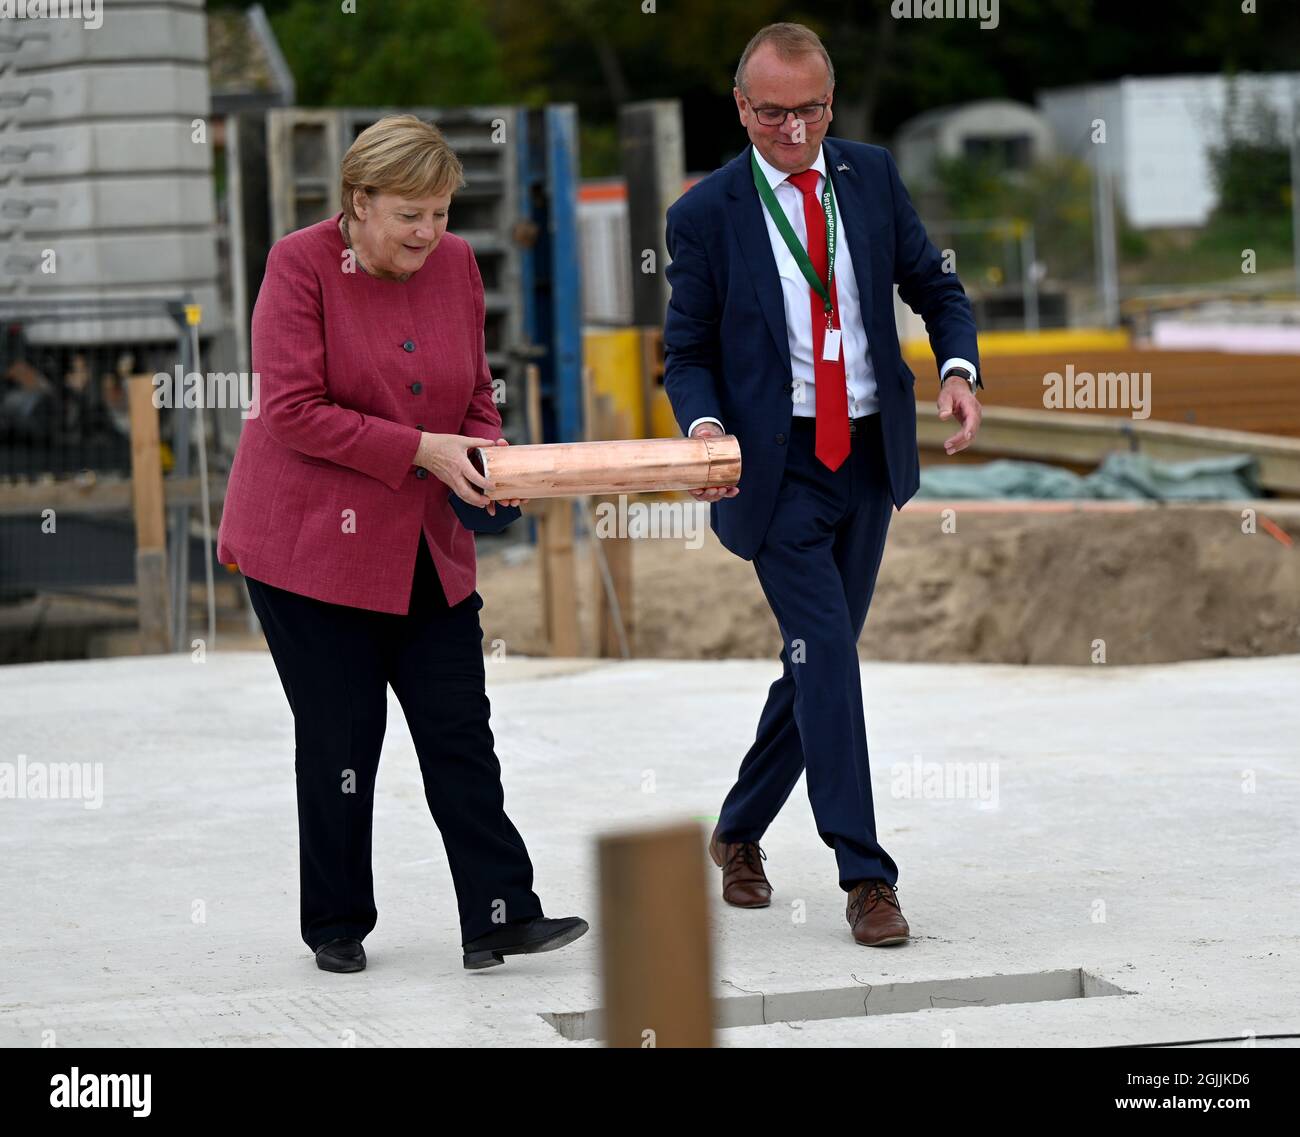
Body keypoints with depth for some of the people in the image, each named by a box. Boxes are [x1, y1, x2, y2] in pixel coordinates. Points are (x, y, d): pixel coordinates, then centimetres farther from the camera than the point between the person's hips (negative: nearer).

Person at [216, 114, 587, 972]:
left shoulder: (455, 264, 5)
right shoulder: (301, 265, -12)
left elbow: (476, 394, 13)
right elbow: (293, 411, -18)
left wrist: (487, 460, -8)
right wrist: (422, 450, -21)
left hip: (429, 548, 5)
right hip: (313, 544, -5)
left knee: (462, 735, 1)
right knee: (339, 742, 2)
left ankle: (501, 917, 1)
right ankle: (335, 926, 15)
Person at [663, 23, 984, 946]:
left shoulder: (871, 175, 4)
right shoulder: (707, 214, -6)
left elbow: (935, 287, 11)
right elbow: (688, 350, 0)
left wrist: (959, 368, -9)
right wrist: (703, 425, -20)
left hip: (870, 454, 4)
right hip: (777, 464, -4)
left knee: (820, 660, 11)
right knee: (827, 657, -12)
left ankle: (741, 832, 30)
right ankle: (866, 876, -9)